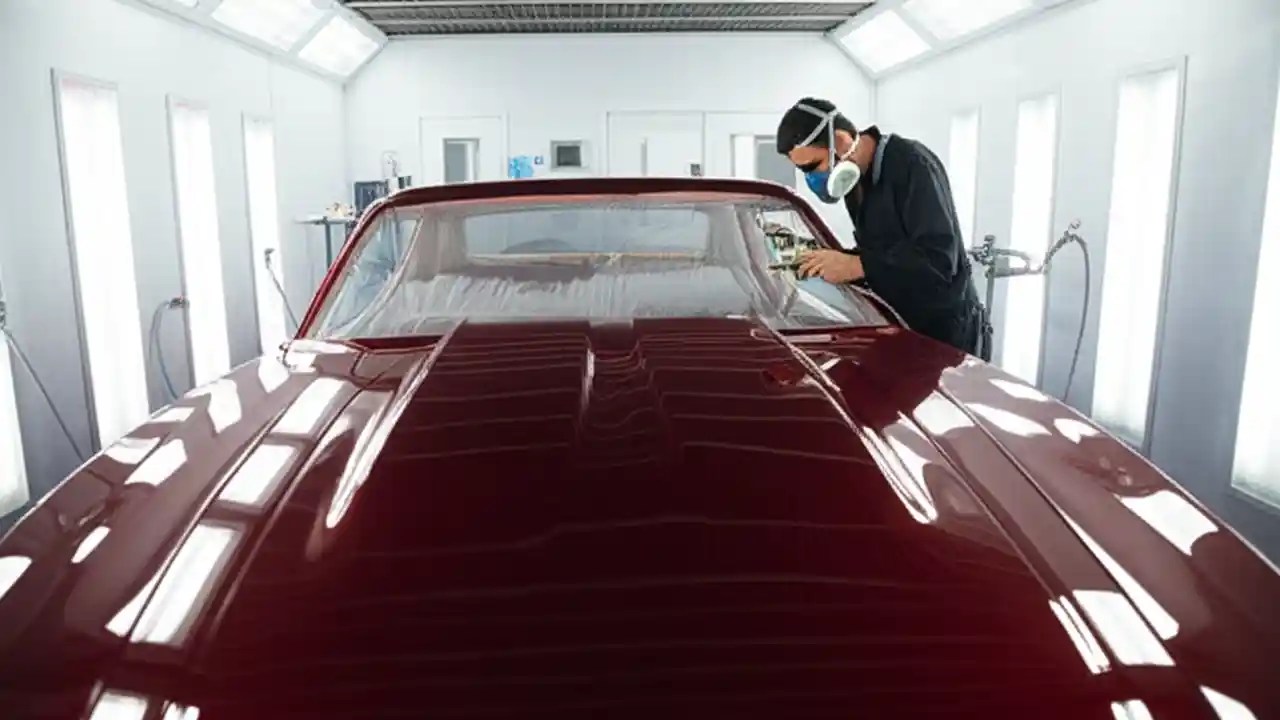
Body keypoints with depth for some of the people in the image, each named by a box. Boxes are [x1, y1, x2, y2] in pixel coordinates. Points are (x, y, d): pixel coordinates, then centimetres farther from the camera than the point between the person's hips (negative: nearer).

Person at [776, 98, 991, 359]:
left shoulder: (912, 163, -20)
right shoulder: (856, 179, 6)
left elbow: (939, 258, -29)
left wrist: (855, 266, -31)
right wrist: (835, 261, -4)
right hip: (902, 328, 8)